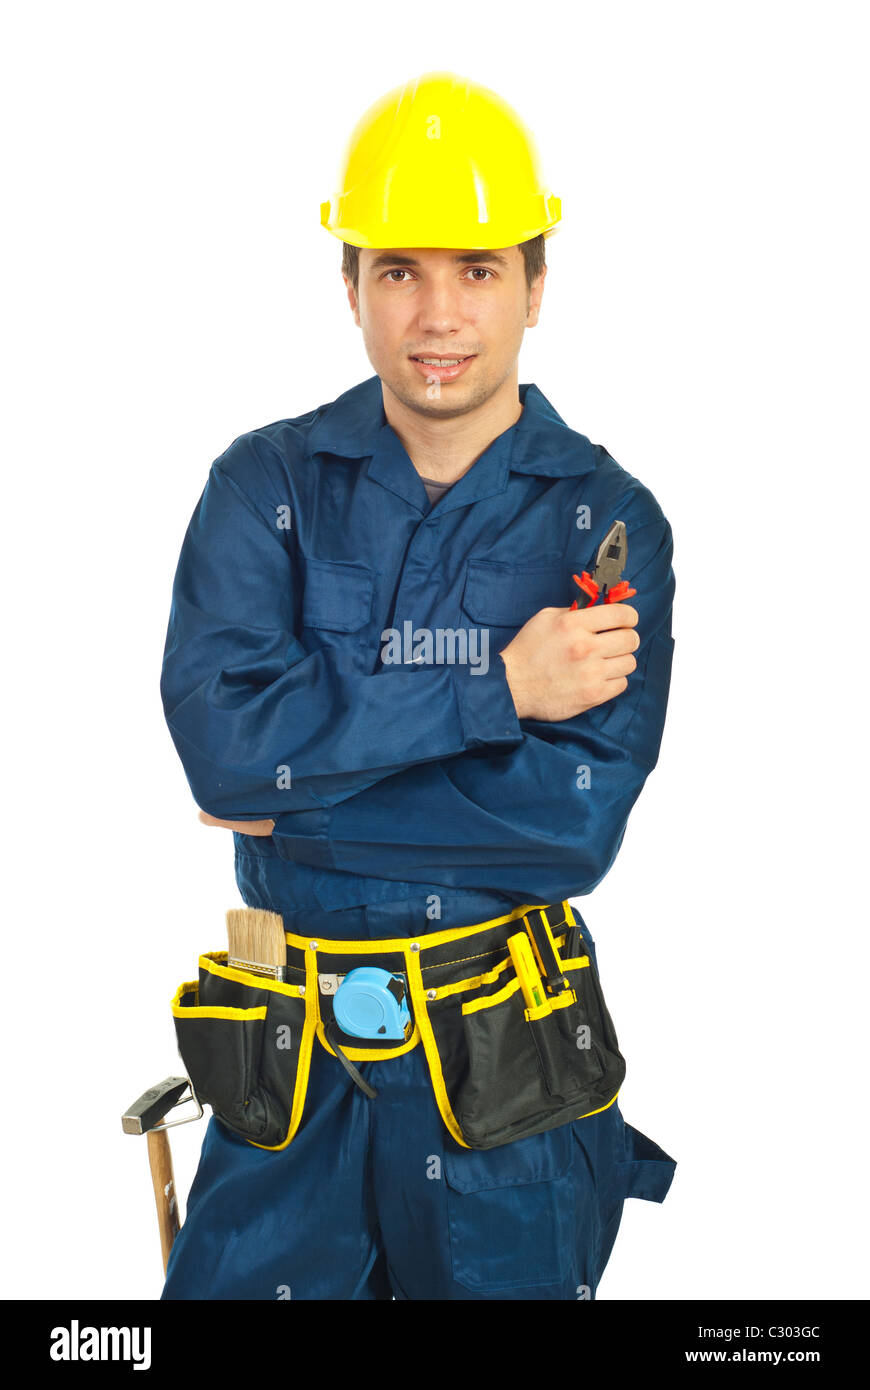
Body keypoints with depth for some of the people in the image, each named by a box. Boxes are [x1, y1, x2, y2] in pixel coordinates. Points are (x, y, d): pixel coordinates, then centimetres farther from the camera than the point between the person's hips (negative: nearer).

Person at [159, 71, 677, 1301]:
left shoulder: (608, 520, -5)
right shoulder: (266, 485, -1)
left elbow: (580, 815, -15)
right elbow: (220, 733, -16)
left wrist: (293, 806, -15)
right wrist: (497, 686, -18)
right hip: (296, 1058, 1)